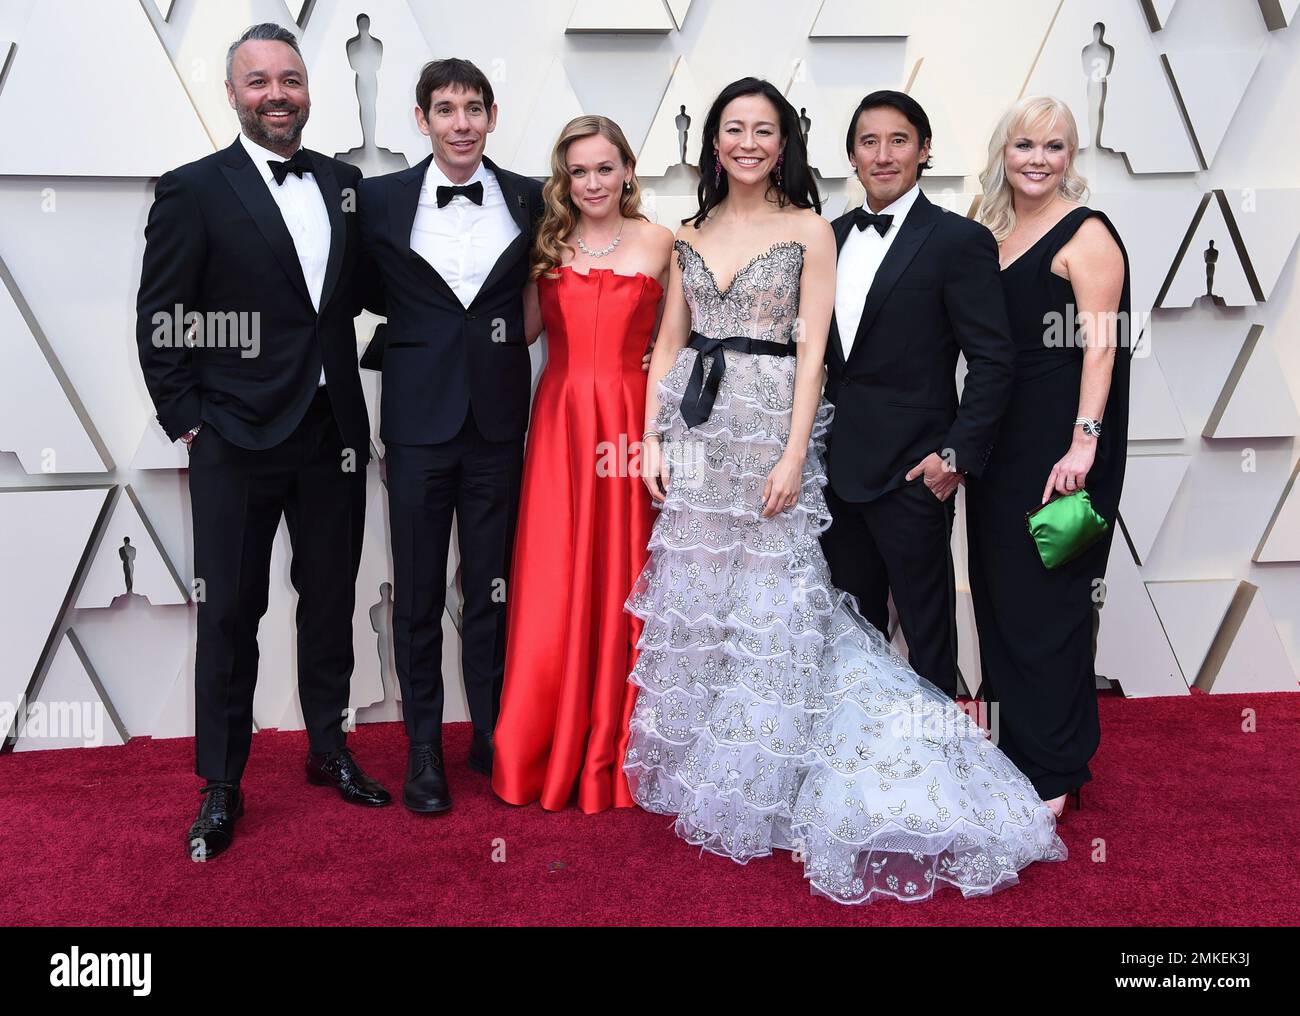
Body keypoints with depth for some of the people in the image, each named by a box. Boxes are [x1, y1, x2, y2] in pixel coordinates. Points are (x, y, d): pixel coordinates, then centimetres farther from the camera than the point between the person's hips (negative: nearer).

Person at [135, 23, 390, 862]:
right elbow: (160, 319, -4)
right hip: (237, 439, -4)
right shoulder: (194, 190, -5)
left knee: (331, 599, 14)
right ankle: (222, 786, 19)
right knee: (230, 613, 5)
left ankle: (329, 748, 33)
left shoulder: (344, 183, 8)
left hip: (333, 434, 4)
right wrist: (186, 418, -8)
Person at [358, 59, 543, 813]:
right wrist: (396, 349, 0)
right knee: (419, 595, 6)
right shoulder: (381, 200, 1)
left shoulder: (530, 201, 3)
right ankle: (424, 749, 20)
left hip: (498, 419, 1)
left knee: (493, 588, 10)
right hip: (419, 418, -1)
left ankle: (492, 737, 25)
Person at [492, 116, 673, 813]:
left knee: (622, 580, 4)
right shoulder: (546, 243, 9)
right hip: (559, 422, 2)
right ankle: (550, 753, 18)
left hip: (628, 422, -1)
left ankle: (616, 750, 19)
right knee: (554, 587, 3)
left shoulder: (656, 241, 4)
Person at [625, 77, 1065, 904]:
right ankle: (695, 769, 26)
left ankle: (763, 787, 16)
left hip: (767, 428, -4)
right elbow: (668, 344, 11)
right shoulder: (693, 233, 12)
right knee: (690, 598, 9)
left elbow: (812, 352, -7)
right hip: (694, 429, 4)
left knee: (769, 602, 0)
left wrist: (793, 456, -14)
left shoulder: (810, 230, 0)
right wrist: (652, 439, 2)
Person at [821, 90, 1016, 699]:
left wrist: (958, 455, -15)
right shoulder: (833, 236, 11)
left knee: (926, 626, 8)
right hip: (839, 466, 6)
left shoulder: (958, 240, -8)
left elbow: (992, 358, -10)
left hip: (912, 472, -6)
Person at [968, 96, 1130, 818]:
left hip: (1055, 443, -7)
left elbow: (1100, 345, -16)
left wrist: (1083, 442, -25)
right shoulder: (989, 231, 13)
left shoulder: (1086, 235, -8)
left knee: (1045, 598, -1)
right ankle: (1016, 744, 28)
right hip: (994, 439, 7)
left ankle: (1054, 770, 14)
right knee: (998, 590, 13)